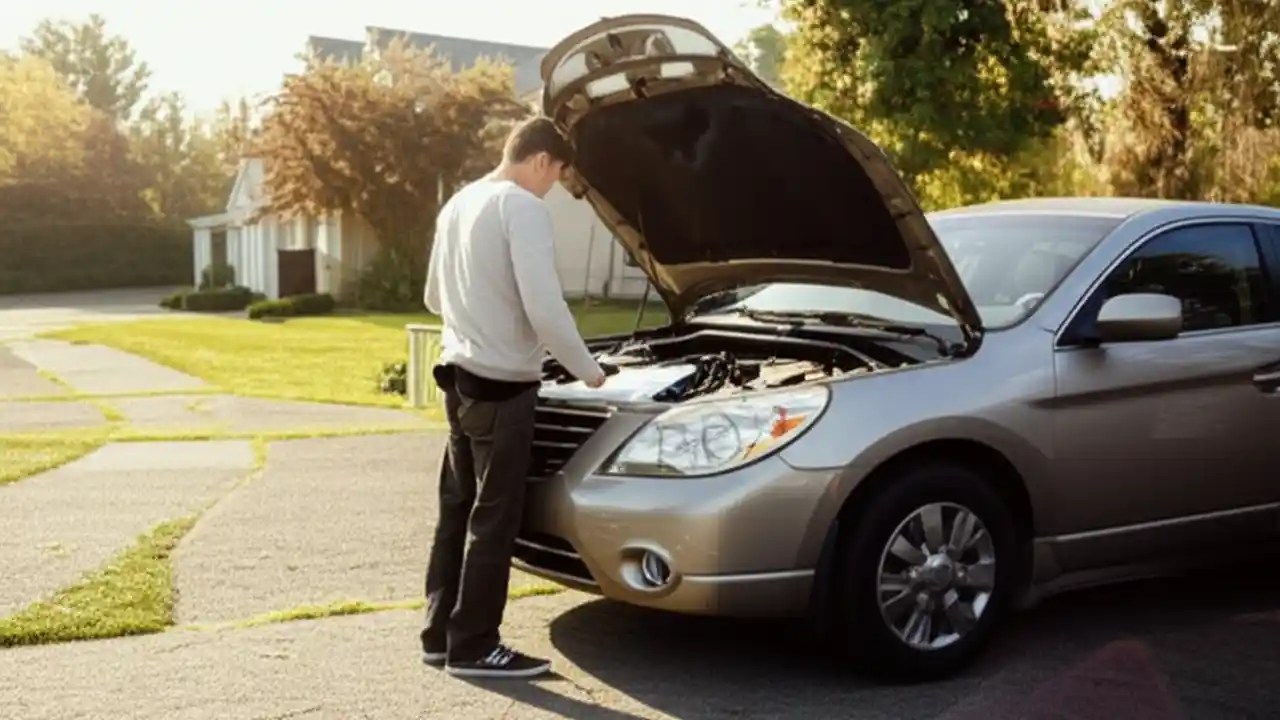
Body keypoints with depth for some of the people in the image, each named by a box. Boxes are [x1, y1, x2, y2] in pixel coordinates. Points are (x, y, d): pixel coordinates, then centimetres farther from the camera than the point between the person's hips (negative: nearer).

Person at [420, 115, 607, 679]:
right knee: (493, 519, -1)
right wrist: (589, 373, -10)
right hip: (501, 385, -9)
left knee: (457, 510, 15)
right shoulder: (521, 207, -15)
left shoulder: (457, 204, 14)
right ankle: (473, 647, 7)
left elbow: (434, 296, 22)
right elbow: (544, 308, -22)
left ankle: (440, 634, 22)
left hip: (458, 377, 9)